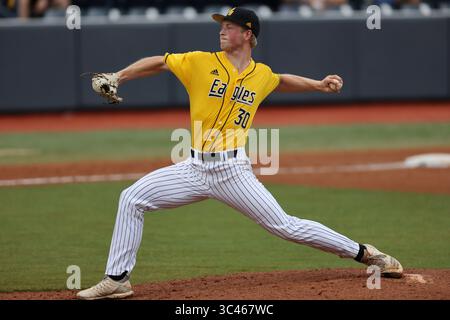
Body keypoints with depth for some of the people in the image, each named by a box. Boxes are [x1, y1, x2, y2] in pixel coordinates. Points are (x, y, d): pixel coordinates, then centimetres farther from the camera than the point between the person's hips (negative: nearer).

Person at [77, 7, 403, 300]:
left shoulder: (262, 75, 6)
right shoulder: (201, 62, 1)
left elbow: (281, 81, 29)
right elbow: (158, 62, 6)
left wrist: (318, 85, 20)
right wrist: (116, 77, -5)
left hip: (233, 170, -1)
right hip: (195, 168, 2)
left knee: (286, 226, -5)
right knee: (133, 198, -11)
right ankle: (117, 279, -3)